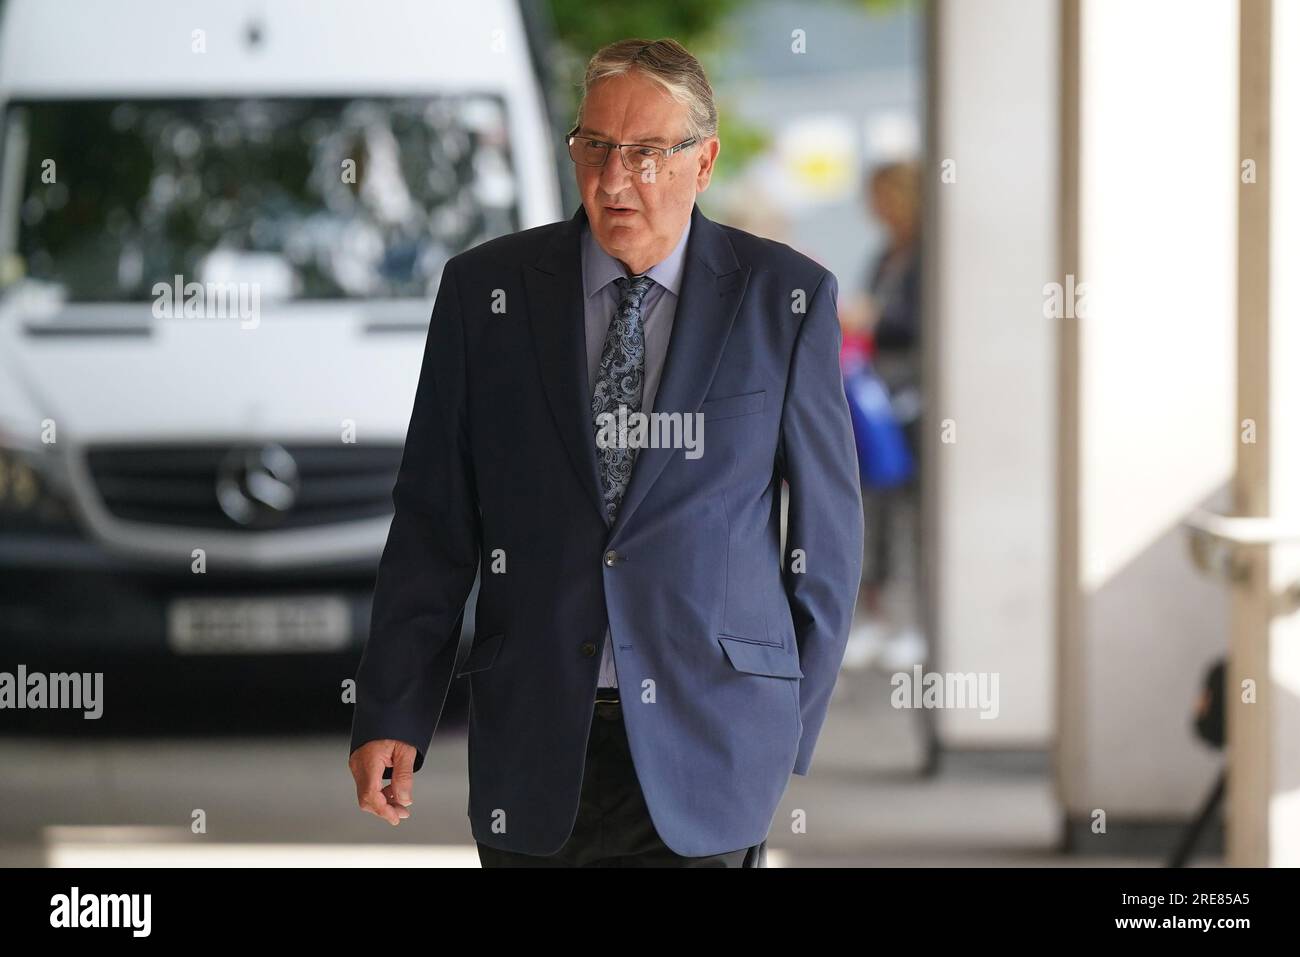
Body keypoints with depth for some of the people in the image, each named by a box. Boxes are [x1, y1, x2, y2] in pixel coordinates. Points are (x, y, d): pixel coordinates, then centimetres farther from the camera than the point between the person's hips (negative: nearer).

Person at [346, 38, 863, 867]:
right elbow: (432, 521, 5)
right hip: (533, 742, 2)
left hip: (706, 739, -1)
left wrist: (789, 733, 6)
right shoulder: (486, 291, 4)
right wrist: (392, 716, -1)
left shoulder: (783, 298, 1)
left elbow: (827, 522, 6)